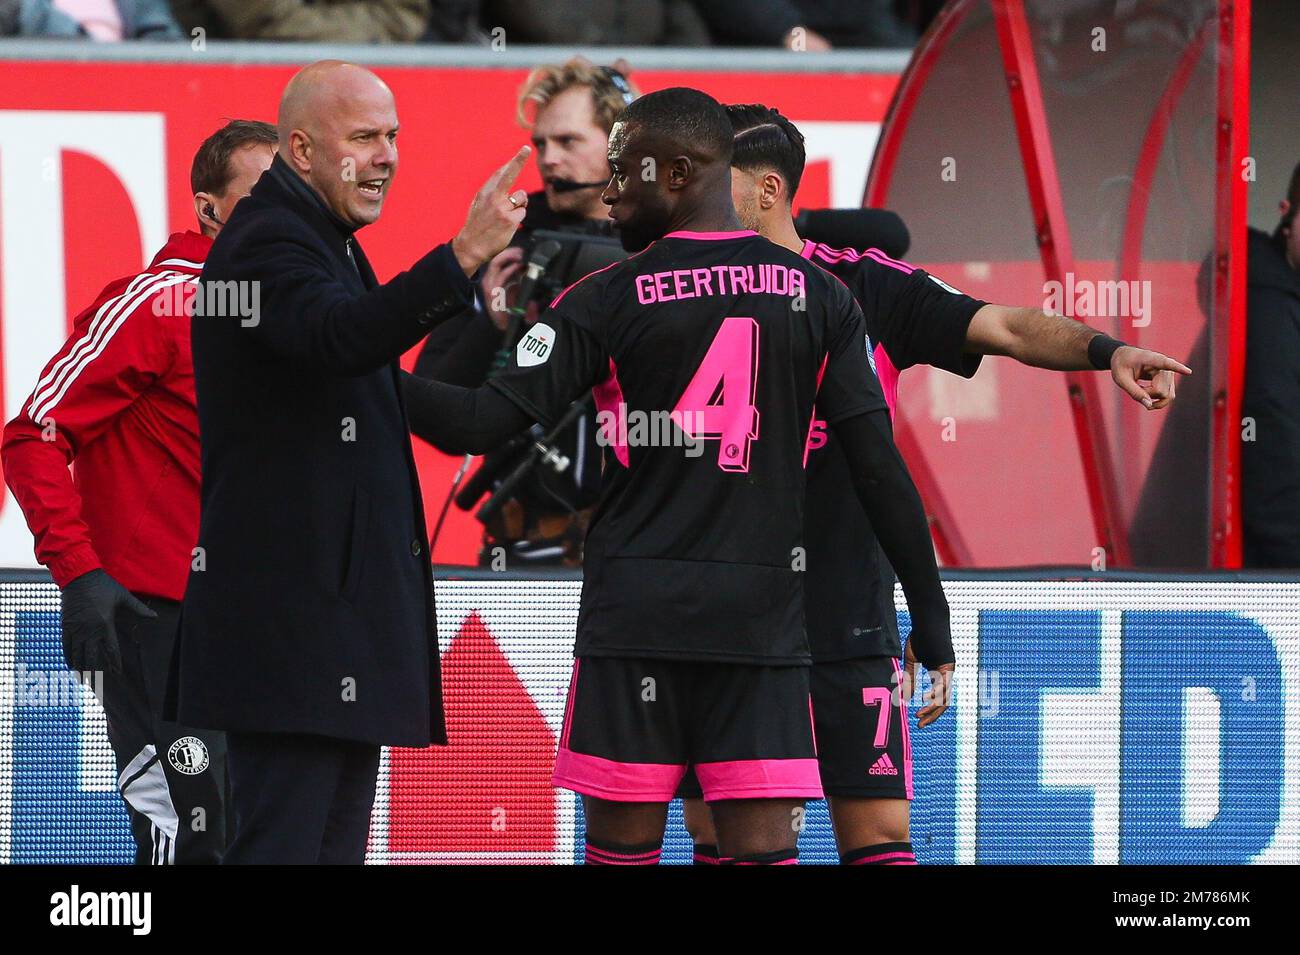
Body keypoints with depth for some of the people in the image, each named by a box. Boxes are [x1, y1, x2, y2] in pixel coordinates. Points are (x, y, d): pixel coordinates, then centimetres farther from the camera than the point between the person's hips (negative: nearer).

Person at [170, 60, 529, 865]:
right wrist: (463, 257, -43)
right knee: (284, 837, -13)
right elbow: (340, 337, -35)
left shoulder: (322, 241, 21)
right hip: (292, 619, -11)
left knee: (338, 836, 11)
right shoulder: (270, 244, -13)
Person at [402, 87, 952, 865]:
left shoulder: (609, 300, -3)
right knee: (763, 844, -2)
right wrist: (932, 624, 6)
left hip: (636, 614, -2)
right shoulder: (819, 298, 4)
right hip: (764, 618, 2)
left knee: (622, 843, 4)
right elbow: (881, 470, 1)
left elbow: (480, 422, -8)